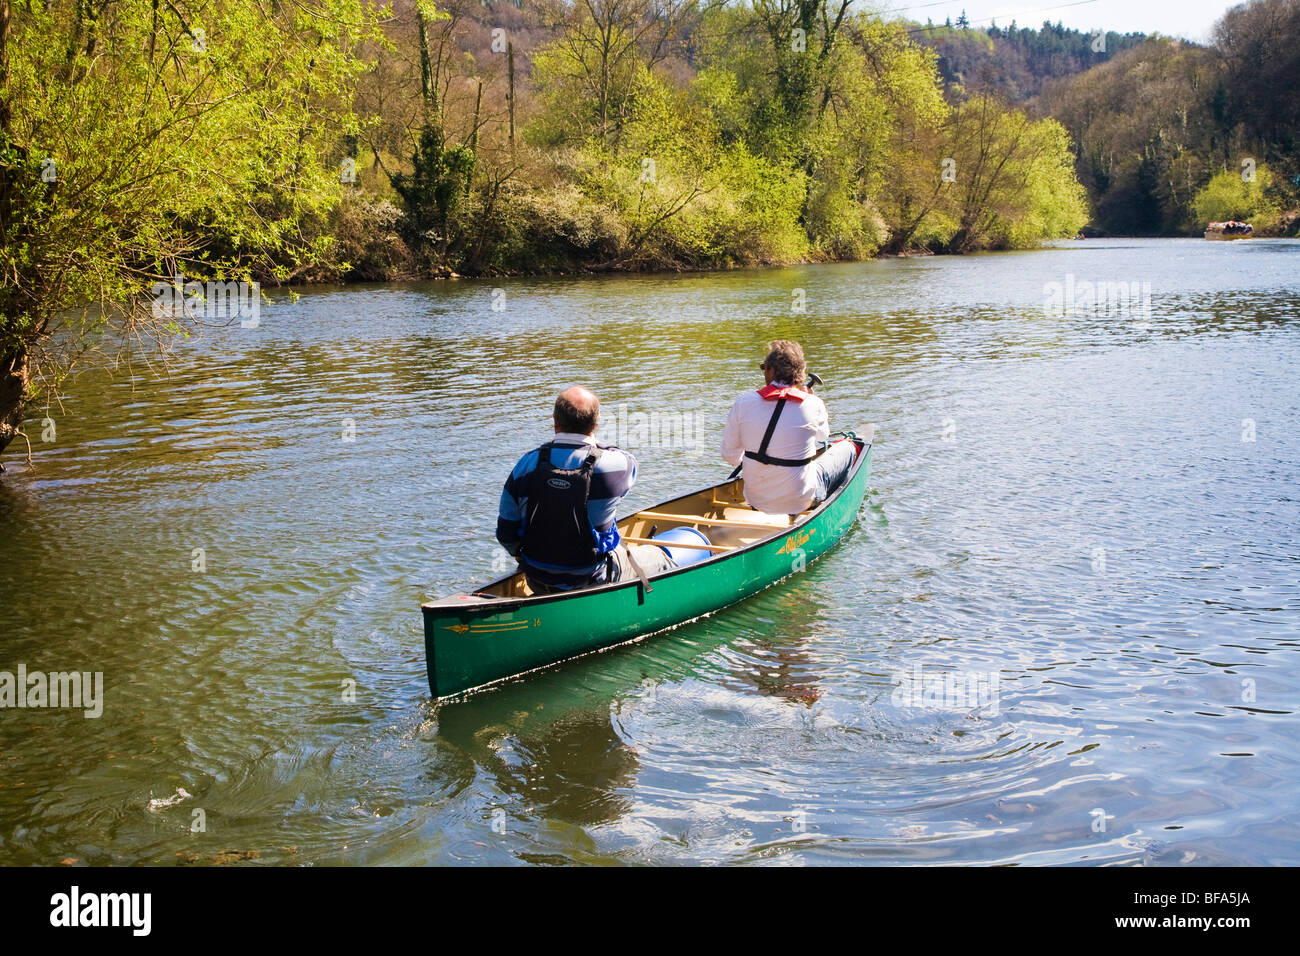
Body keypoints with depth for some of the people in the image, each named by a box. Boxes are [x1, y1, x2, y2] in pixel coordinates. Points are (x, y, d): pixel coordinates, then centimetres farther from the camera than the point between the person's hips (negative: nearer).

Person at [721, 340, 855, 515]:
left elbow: (730, 456, -3)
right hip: (799, 502, -3)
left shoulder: (743, 403, -12)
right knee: (847, 448, 23)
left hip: (756, 500, 3)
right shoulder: (813, 405, -15)